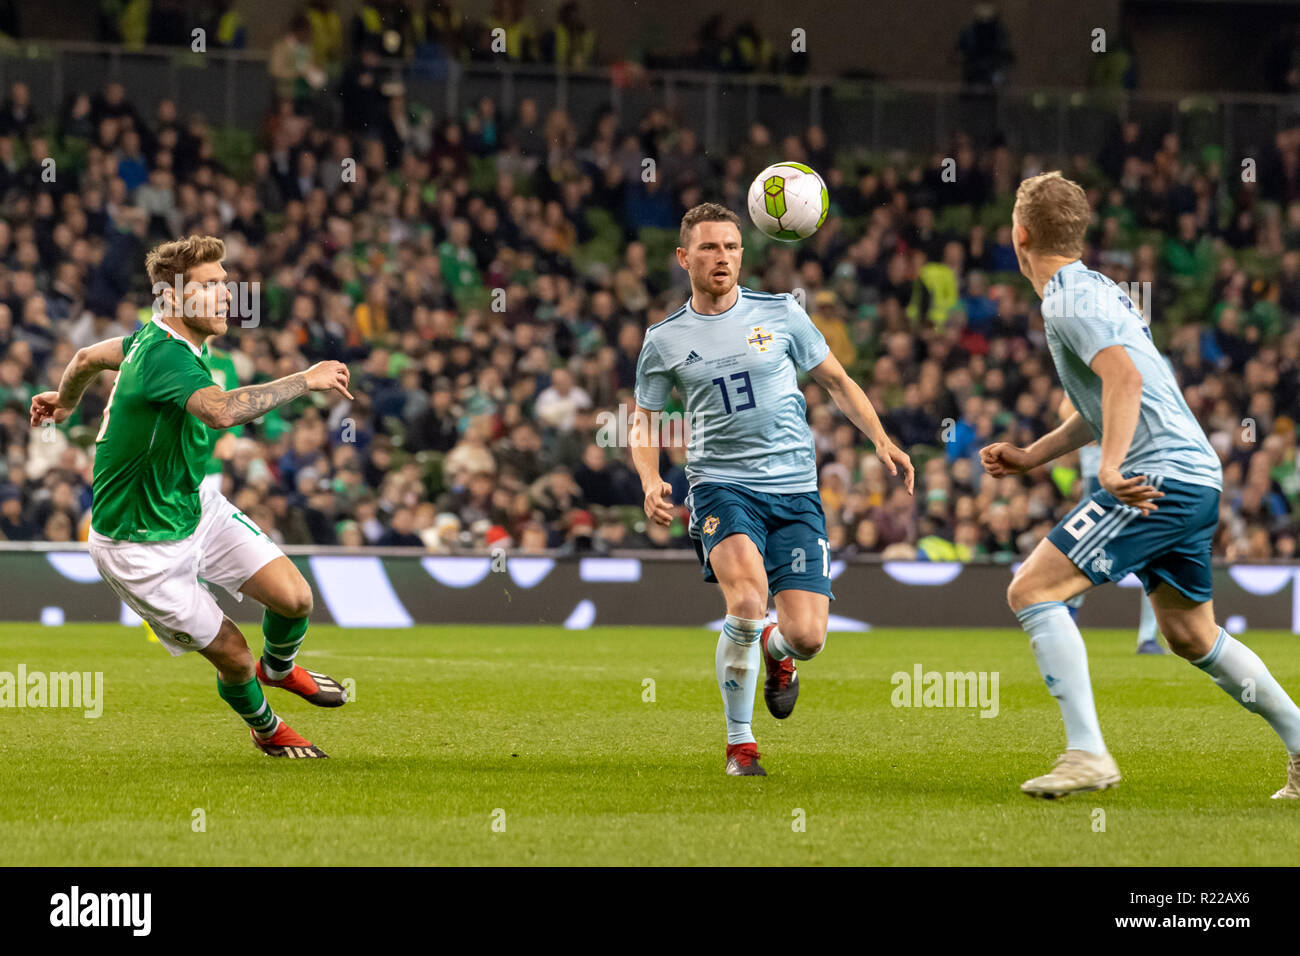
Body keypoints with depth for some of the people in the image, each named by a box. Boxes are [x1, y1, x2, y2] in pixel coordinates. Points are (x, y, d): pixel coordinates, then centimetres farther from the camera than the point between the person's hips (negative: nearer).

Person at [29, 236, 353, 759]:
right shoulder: (167, 358, -32)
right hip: (143, 548, -8)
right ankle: (265, 727, 31)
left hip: (194, 505, 8)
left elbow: (88, 357, 18)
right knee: (232, 656, -2)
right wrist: (305, 380, -46)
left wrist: (64, 400, 38)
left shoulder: (157, 337, -2)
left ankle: (279, 668, 31)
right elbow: (223, 410, -53)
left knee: (294, 597, -4)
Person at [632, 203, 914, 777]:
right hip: (720, 486, -1)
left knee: (806, 636, -11)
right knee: (748, 598, -30)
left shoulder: (780, 314, 6)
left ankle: (774, 651, 31)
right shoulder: (664, 341, 6)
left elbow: (836, 381, 16)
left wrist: (881, 439, 1)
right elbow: (643, 426, 14)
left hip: (795, 491, 1)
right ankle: (739, 744, -11)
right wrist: (651, 483, -6)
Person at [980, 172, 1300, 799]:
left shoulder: (1067, 301, -12)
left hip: (1157, 477, -10)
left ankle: (1087, 753, -19)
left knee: (1032, 589, -11)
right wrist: (1031, 456, 27)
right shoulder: (1094, 288, 19)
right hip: (1197, 474, 10)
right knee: (1190, 636, 22)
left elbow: (1125, 378, -28)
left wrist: (1111, 467, -36)